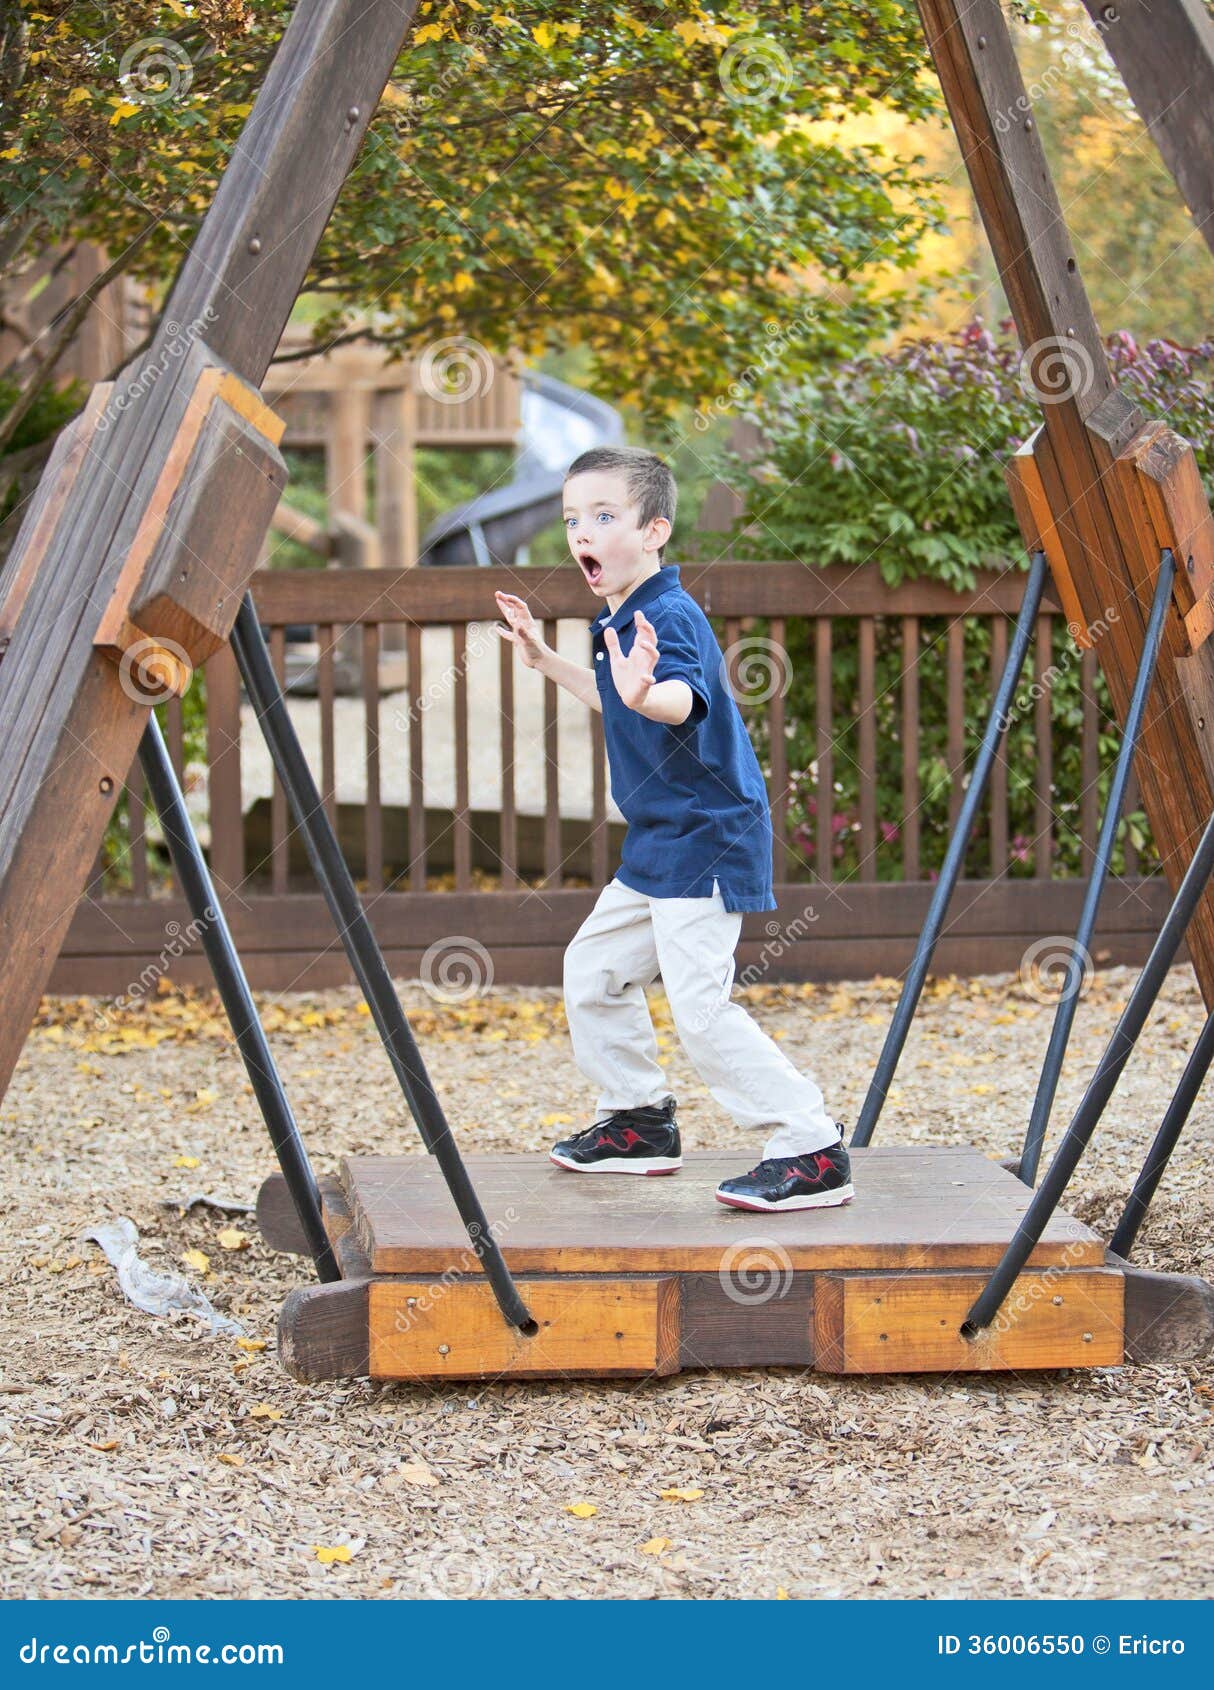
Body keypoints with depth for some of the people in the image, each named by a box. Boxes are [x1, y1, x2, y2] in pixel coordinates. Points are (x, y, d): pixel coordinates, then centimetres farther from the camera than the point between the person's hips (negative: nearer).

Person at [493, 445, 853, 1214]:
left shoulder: (671, 617, -20)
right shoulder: (621, 622, 11)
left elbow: (684, 701, -42)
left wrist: (645, 692, -64)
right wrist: (546, 660, 34)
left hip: (705, 839, -11)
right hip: (658, 844, 11)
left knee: (700, 1004, -17)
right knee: (594, 968, 20)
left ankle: (814, 1150, -13)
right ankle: (641, 1122, 35)